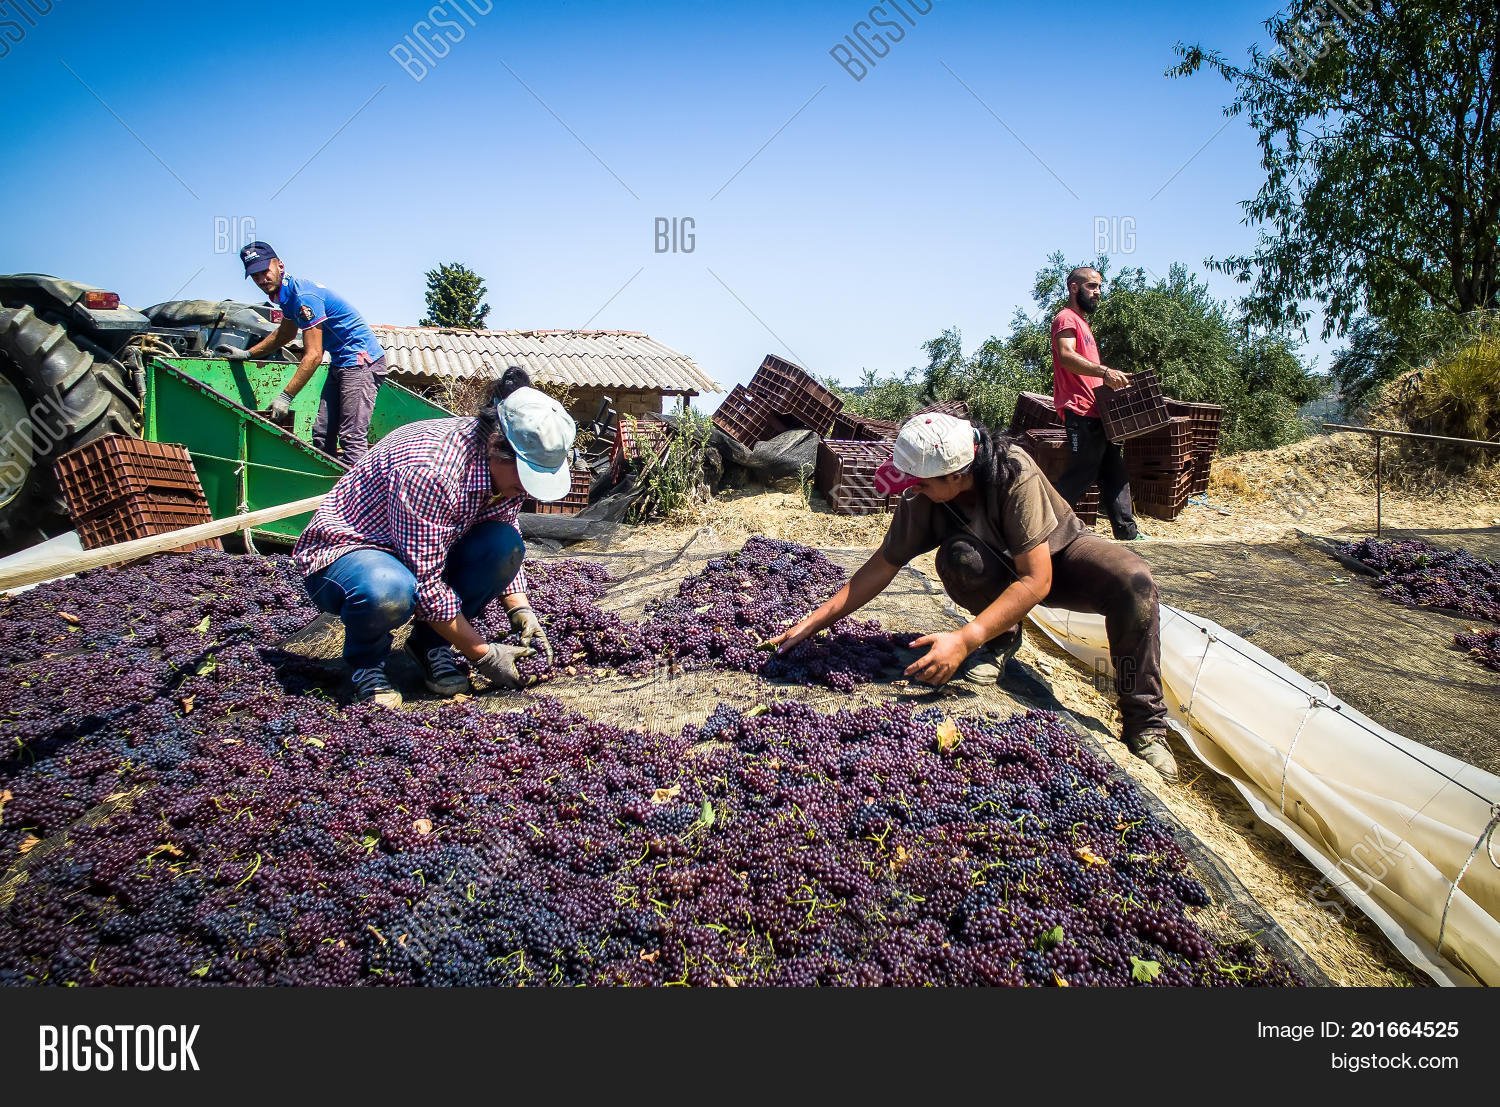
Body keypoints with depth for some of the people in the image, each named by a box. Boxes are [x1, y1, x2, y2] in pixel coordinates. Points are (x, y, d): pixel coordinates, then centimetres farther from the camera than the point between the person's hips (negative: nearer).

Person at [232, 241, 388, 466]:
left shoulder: (304, 296, -20)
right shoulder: (286, 294, 11)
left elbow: (313, 356, -23)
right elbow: (284, 335, 31)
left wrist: (285, 397, -21)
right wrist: (247, 354, 28)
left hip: (361, 361, -11)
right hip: (340, 363, 11)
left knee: (351, 438, -18)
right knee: (321, 435, 9)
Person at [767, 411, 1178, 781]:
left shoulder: (1013, 473, -36)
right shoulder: (921, 495, -24)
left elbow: (1037, 581, -37)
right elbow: (882, 566, -13)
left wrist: (965, 640, -45)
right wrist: (812, 622, -16)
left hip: (1058, 554, -2)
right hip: (998, 569, 2)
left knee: (1134, 582, -33)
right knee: (958, 555, -33)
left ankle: (1144, 725, -18)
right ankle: (1002, 637, -5)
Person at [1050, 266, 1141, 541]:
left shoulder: (1082, 322, 26)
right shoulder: (1066, 318, -6)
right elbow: (1066, 355, -25)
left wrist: (1112, 379, 18)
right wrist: (1104, 371, -36)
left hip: (1097, 413, 10)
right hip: (1081, 413, -10)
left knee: (1115, 474, 10)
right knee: (1080, 475, -11)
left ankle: (1128, 534, 14)